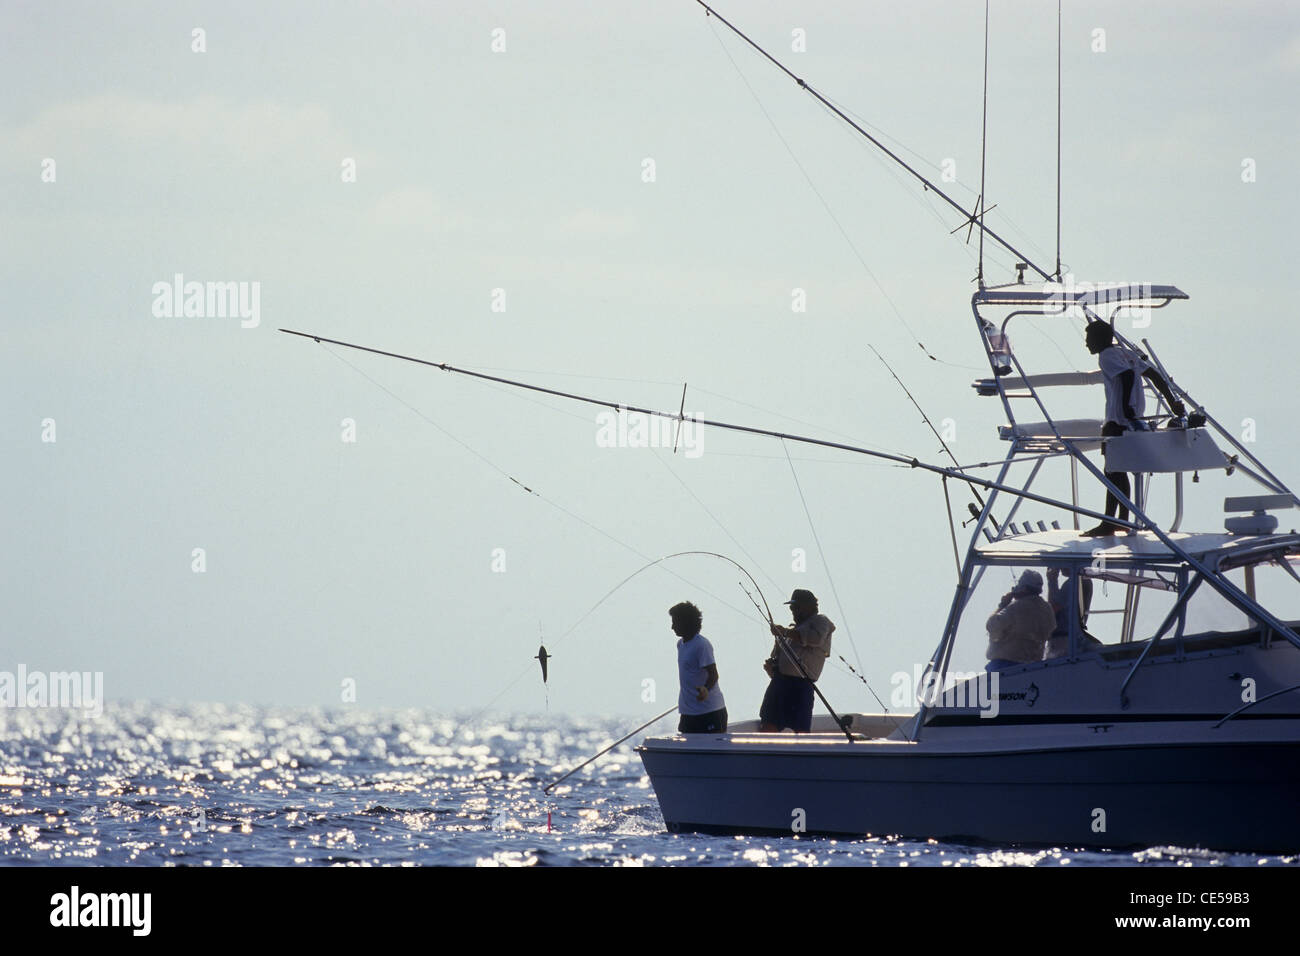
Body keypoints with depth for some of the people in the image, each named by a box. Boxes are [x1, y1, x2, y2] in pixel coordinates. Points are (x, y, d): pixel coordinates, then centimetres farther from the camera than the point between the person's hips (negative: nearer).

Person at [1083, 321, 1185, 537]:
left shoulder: (1107, 356, -9)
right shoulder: (1127, 354, 19)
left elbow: (1128, 374, -26)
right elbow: (1154, 375, 19)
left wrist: (1126, 407, -29)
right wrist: (1172, 402, 18)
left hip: (1118, 421, -10)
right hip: (1133, 419, 10)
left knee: (1113, 472, -8)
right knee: (1119, 471, 17)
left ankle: (1108, 523, -10)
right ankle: (1123, 520, 21)